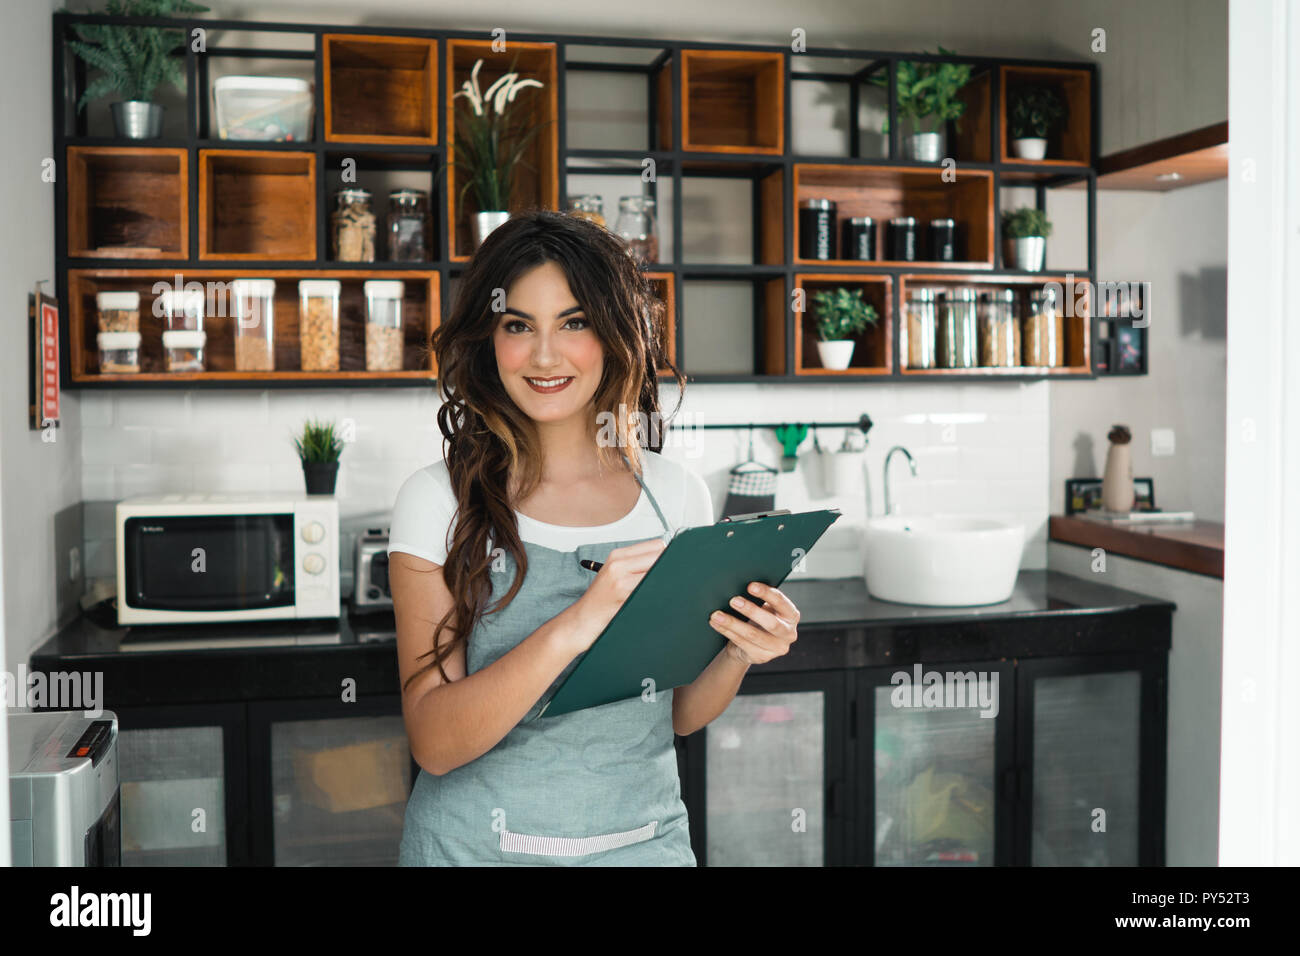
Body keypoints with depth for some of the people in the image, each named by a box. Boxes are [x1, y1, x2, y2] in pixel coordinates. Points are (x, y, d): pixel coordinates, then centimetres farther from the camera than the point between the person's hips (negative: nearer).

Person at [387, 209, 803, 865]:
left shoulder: (678, 495, -2)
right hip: (481, 844, -2)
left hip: (645, 840, 3)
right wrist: (573, 628, -30)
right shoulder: (439, 502, -11)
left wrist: (740, 652, -13)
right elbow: (433, 743, -18)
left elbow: (679, 714, 6)